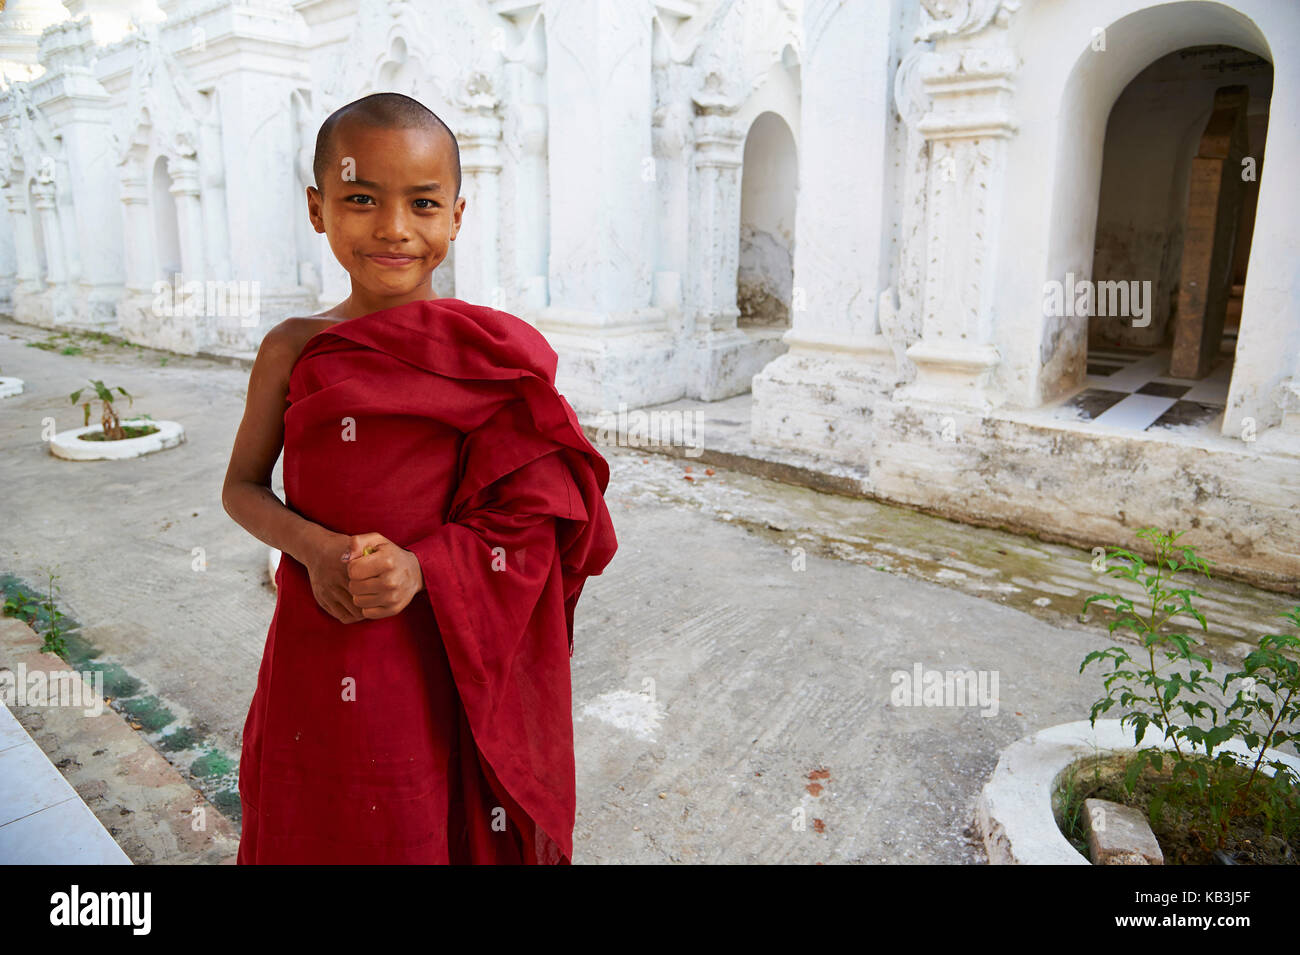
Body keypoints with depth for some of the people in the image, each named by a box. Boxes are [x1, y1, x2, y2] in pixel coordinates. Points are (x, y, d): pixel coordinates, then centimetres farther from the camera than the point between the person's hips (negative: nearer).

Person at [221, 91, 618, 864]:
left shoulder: (497, 357, -8)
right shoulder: (294, 350, -1)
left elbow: (533, 523, -7)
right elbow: (242, 488, 7)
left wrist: (421, 566, -21)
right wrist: (310, 545, -13)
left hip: (455, 661, -2)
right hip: (321, 651, 2)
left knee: (449, 827, 14)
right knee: (318, 828, 19)